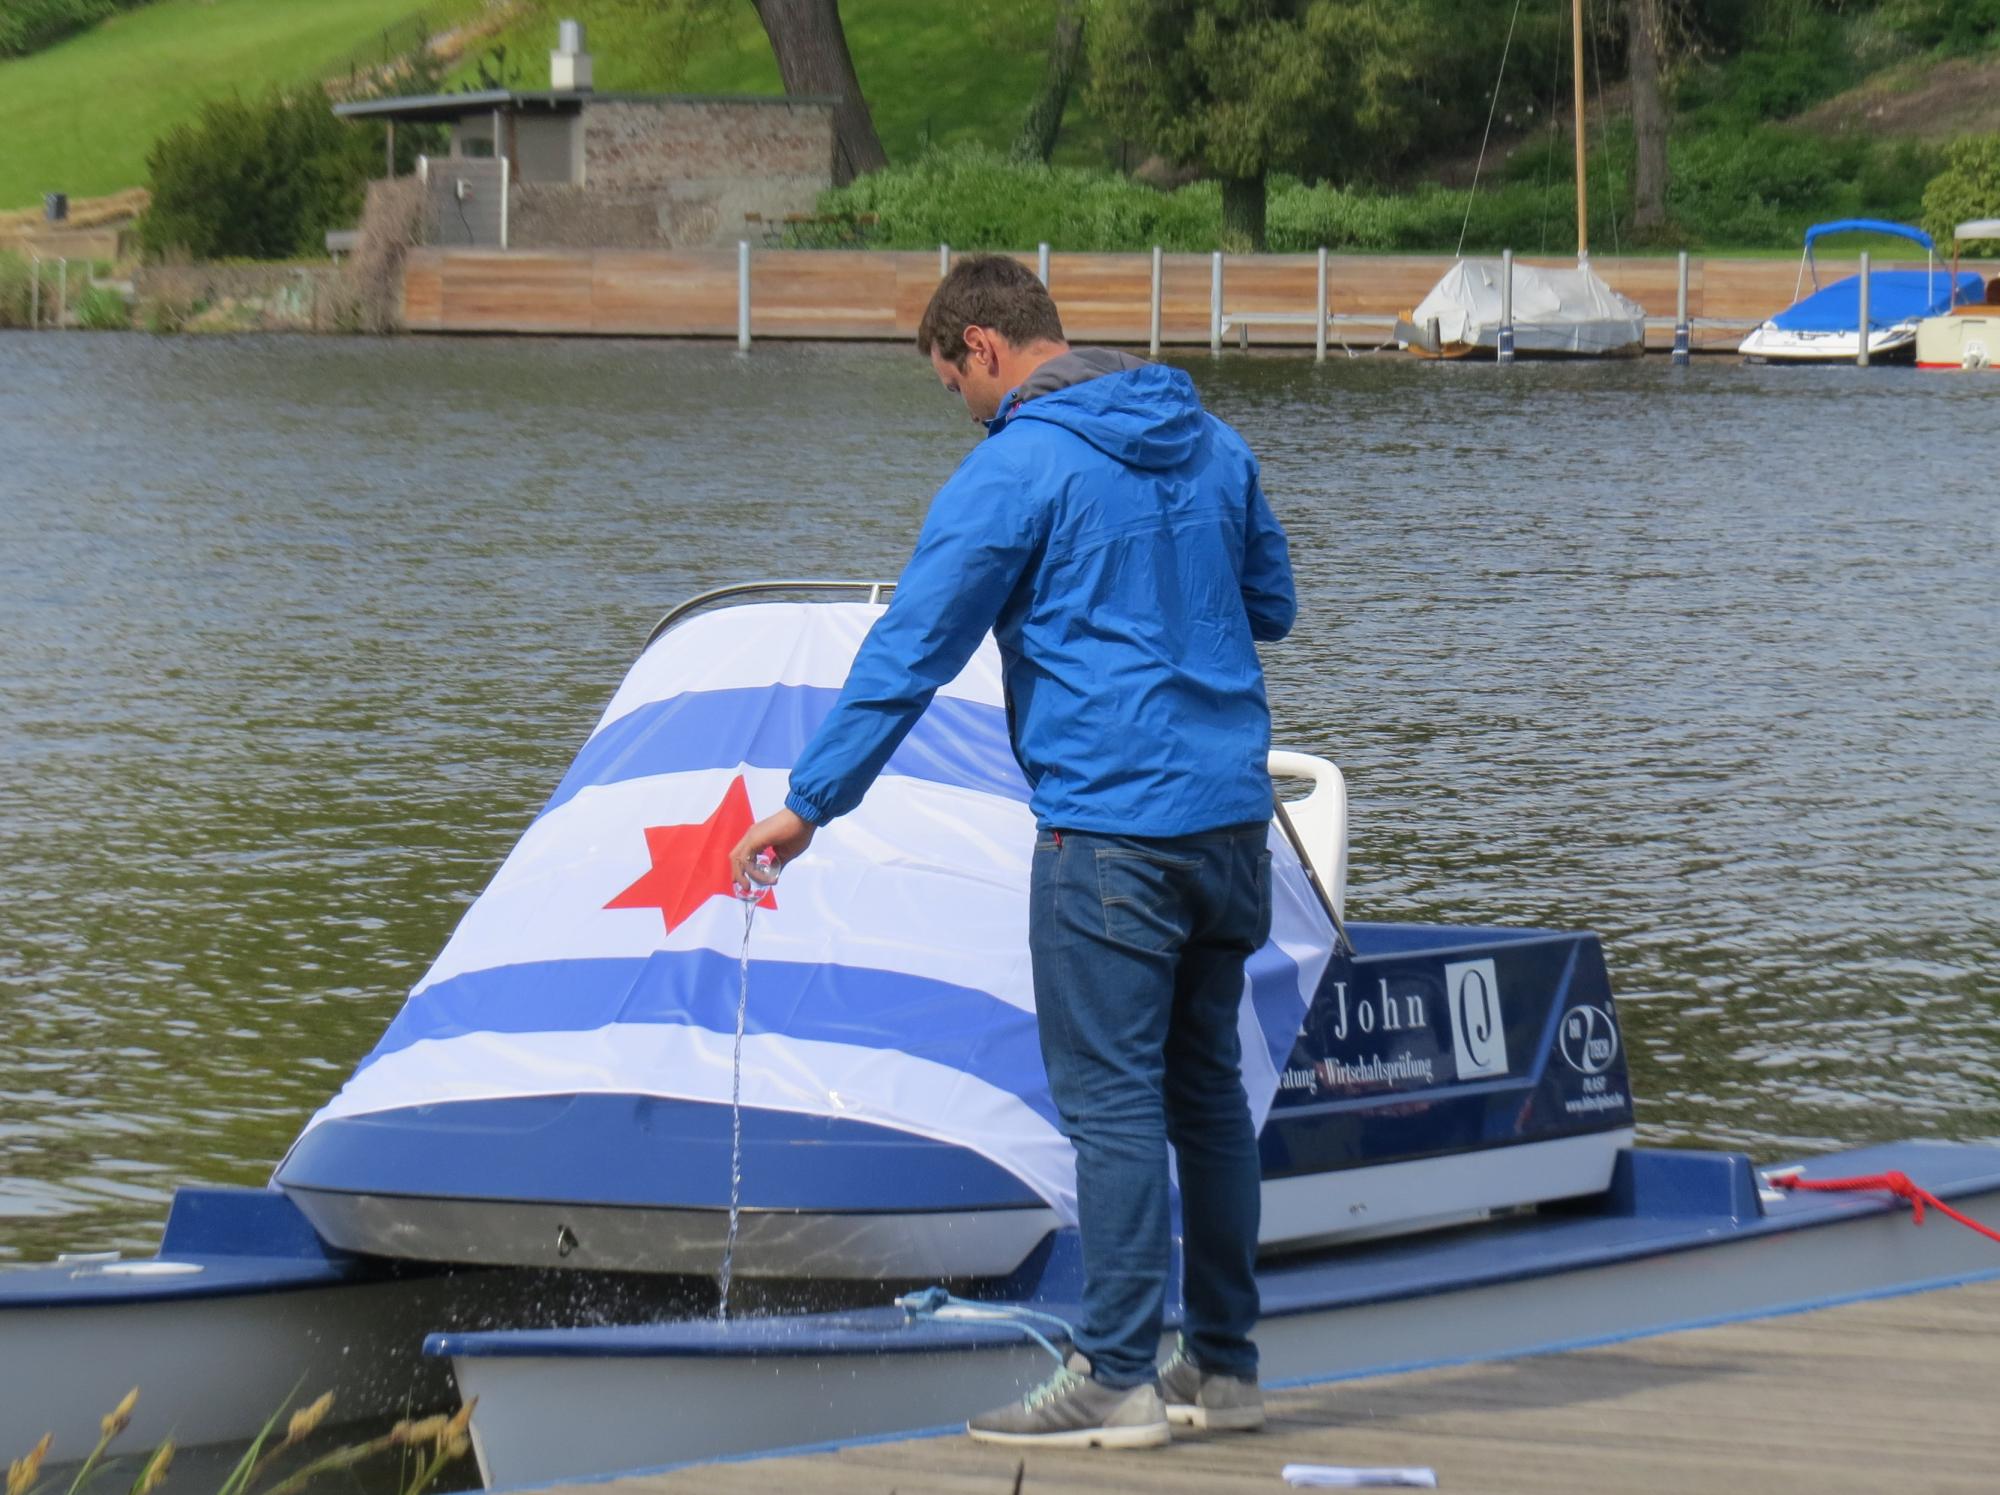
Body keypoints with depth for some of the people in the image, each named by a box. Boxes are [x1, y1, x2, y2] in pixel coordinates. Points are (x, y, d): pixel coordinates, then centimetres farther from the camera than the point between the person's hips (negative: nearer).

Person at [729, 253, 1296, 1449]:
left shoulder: (1018, 469, -9)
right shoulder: (1211, 443, 12)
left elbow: (910, 653, -10)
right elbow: (1273, 607, 23)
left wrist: (808, 805, -6)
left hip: (1111, 823, -7)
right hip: (1231, 813, 7)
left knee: (1114, 1102, -5)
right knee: (1207, 1089, 13)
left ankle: (1118, 1380, -5)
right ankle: (1223, 1365, 17)